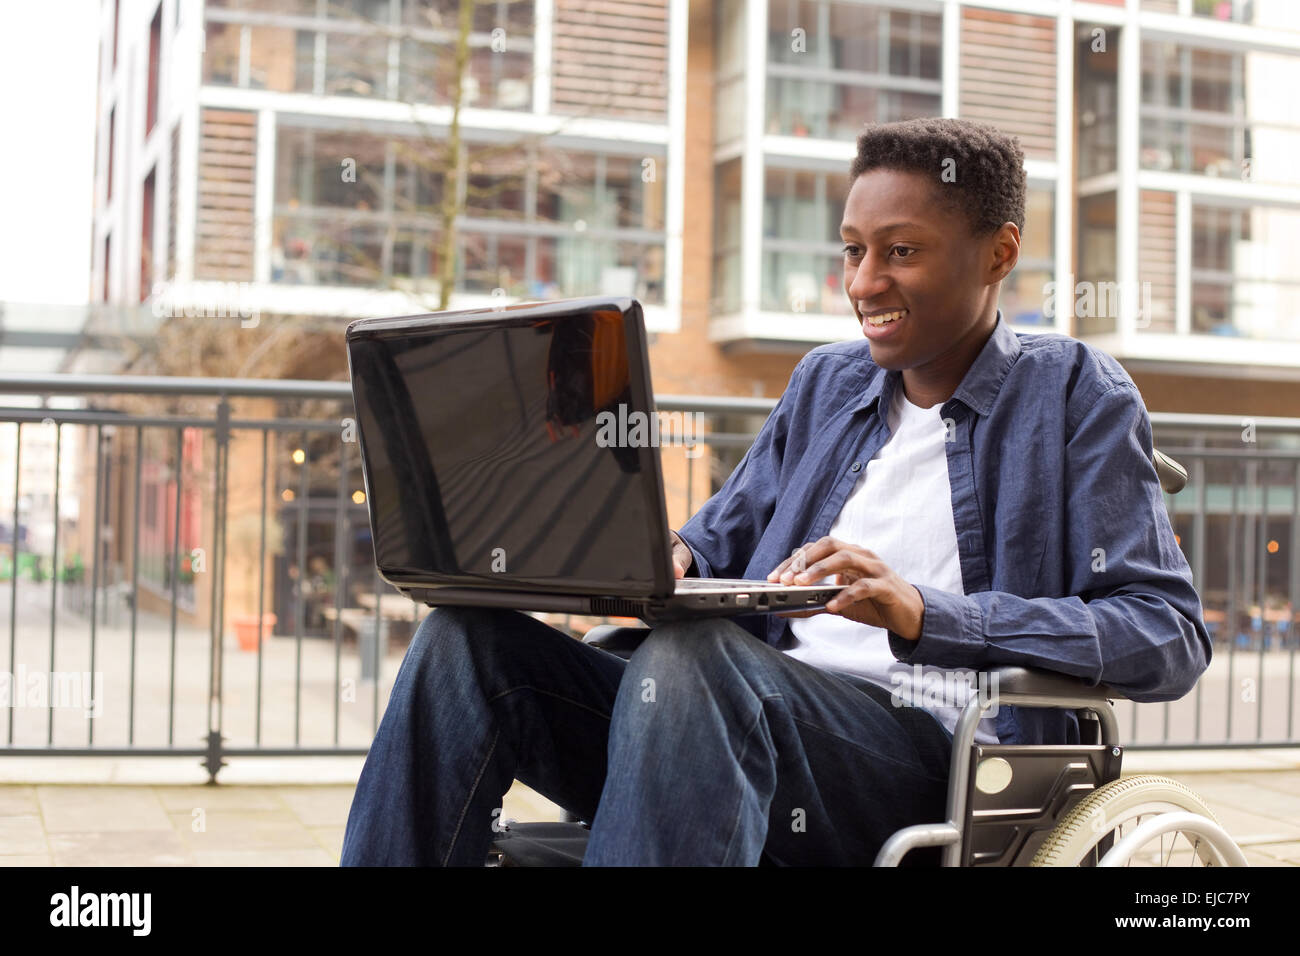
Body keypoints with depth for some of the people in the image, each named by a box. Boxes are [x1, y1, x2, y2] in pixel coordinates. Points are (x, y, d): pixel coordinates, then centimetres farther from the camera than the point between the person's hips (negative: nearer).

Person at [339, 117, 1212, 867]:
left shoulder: (1075, 394, 5)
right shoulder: (826, 382, 23)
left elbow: (1170, 636, -6)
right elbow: (725, 535, 29)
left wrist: (923, 613, -19)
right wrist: (669, 556, 2)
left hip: (928, 763, -6)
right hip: (764, 723, 6)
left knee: (689, 655, -36)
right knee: (470, 636, -14)